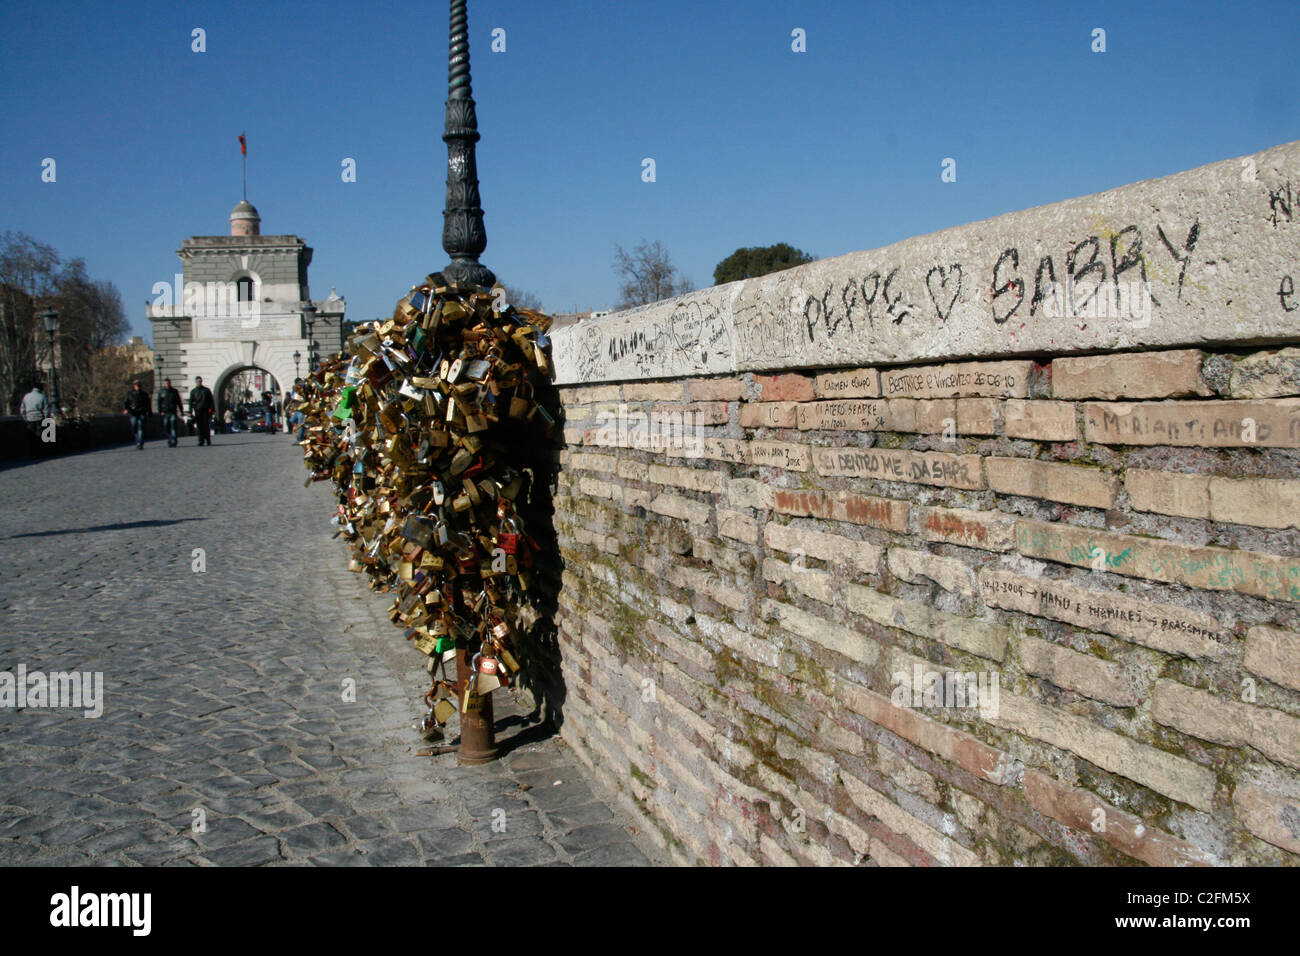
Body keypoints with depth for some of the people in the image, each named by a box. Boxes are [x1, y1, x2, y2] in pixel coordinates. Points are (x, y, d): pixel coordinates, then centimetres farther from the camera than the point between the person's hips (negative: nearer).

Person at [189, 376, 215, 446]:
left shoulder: (207, 390, 10)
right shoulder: (193, 391, 12)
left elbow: (211, 400, 11)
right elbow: (191, 402, 10)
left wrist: (211, 409, -1)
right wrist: (190, 411, 0)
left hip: (206, 410, -1)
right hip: (198, 411, 1)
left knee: (206, 426, -6)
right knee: (200, 426, -1)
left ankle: (208, 441, 0)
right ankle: (201, 441, 4)